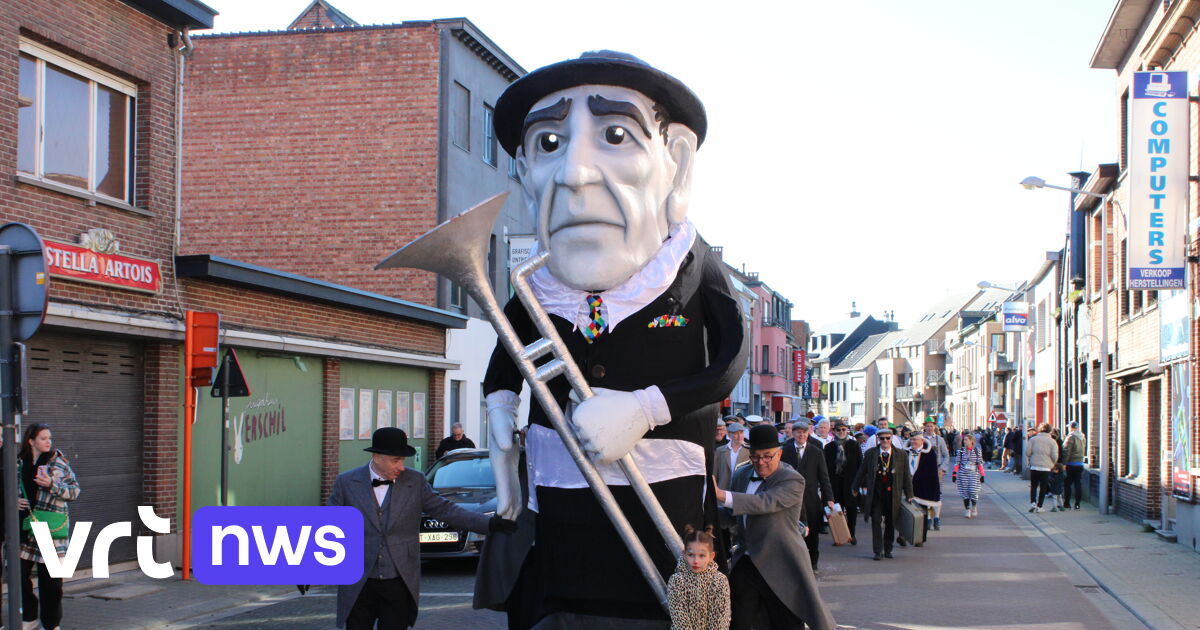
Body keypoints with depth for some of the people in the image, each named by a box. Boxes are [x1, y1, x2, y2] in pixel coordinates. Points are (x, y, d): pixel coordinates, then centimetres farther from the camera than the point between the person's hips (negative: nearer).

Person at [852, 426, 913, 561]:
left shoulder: (901, 454, 3)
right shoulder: (871, 453, 2)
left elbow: (906, 475, 6)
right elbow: (862, 471, 10)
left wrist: (909, 495, 5)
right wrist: (857, 487, 12)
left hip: (893, 493, 1)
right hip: (875, 493, -1)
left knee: (890, 523, 8)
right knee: (876, 522, -5)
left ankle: (888, 550, 20)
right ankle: (877, 551, -1)